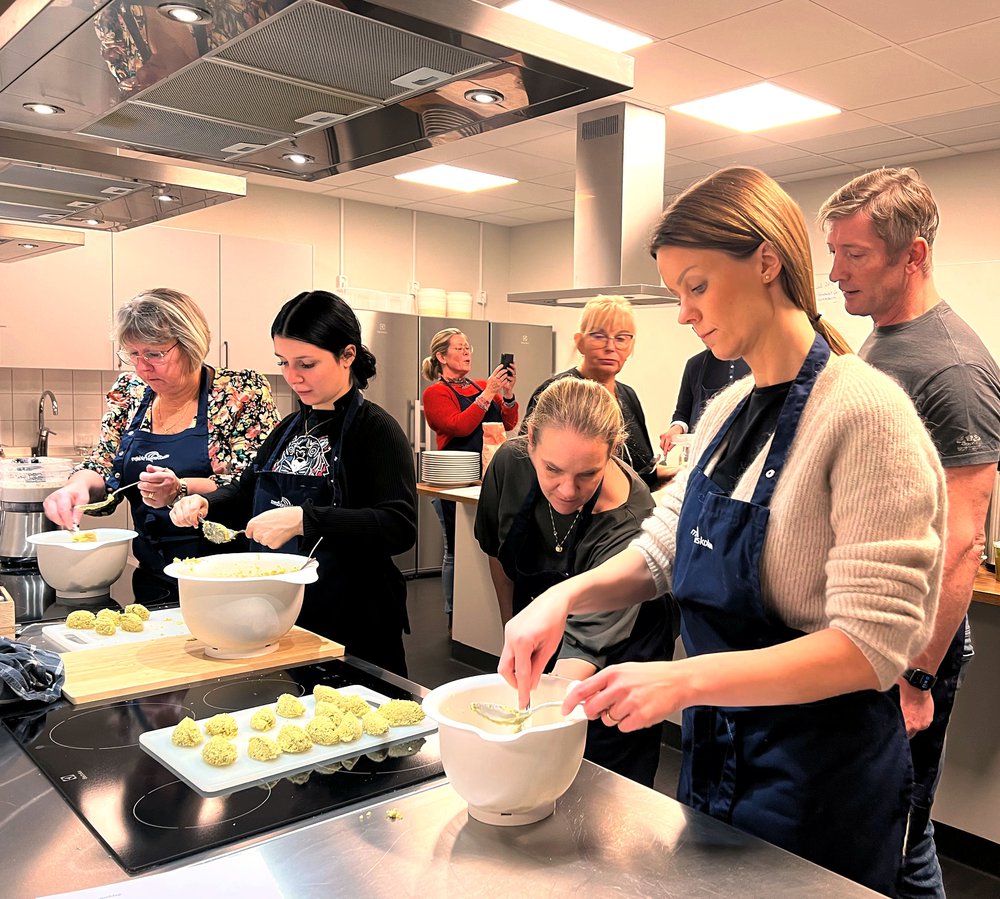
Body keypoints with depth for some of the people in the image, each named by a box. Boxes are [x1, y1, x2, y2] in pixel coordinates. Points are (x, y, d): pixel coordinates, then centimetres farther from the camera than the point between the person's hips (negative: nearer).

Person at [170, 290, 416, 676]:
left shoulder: (375, 430, -13)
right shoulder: (290, 428, 9)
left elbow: (399, 527, -25)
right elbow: (247, 493, 23)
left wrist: (303, 520, -34)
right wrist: (205, 504, 1)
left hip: (351, 629, -7)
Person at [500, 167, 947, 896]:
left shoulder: (864, 411, -22)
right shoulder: (727, 412, 2)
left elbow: (871, 645, -26)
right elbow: (661, 551, 5)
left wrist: (689, 678, -34)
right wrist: (567, 597, -12)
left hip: (819, 778, -7)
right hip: (714, 754, 7)